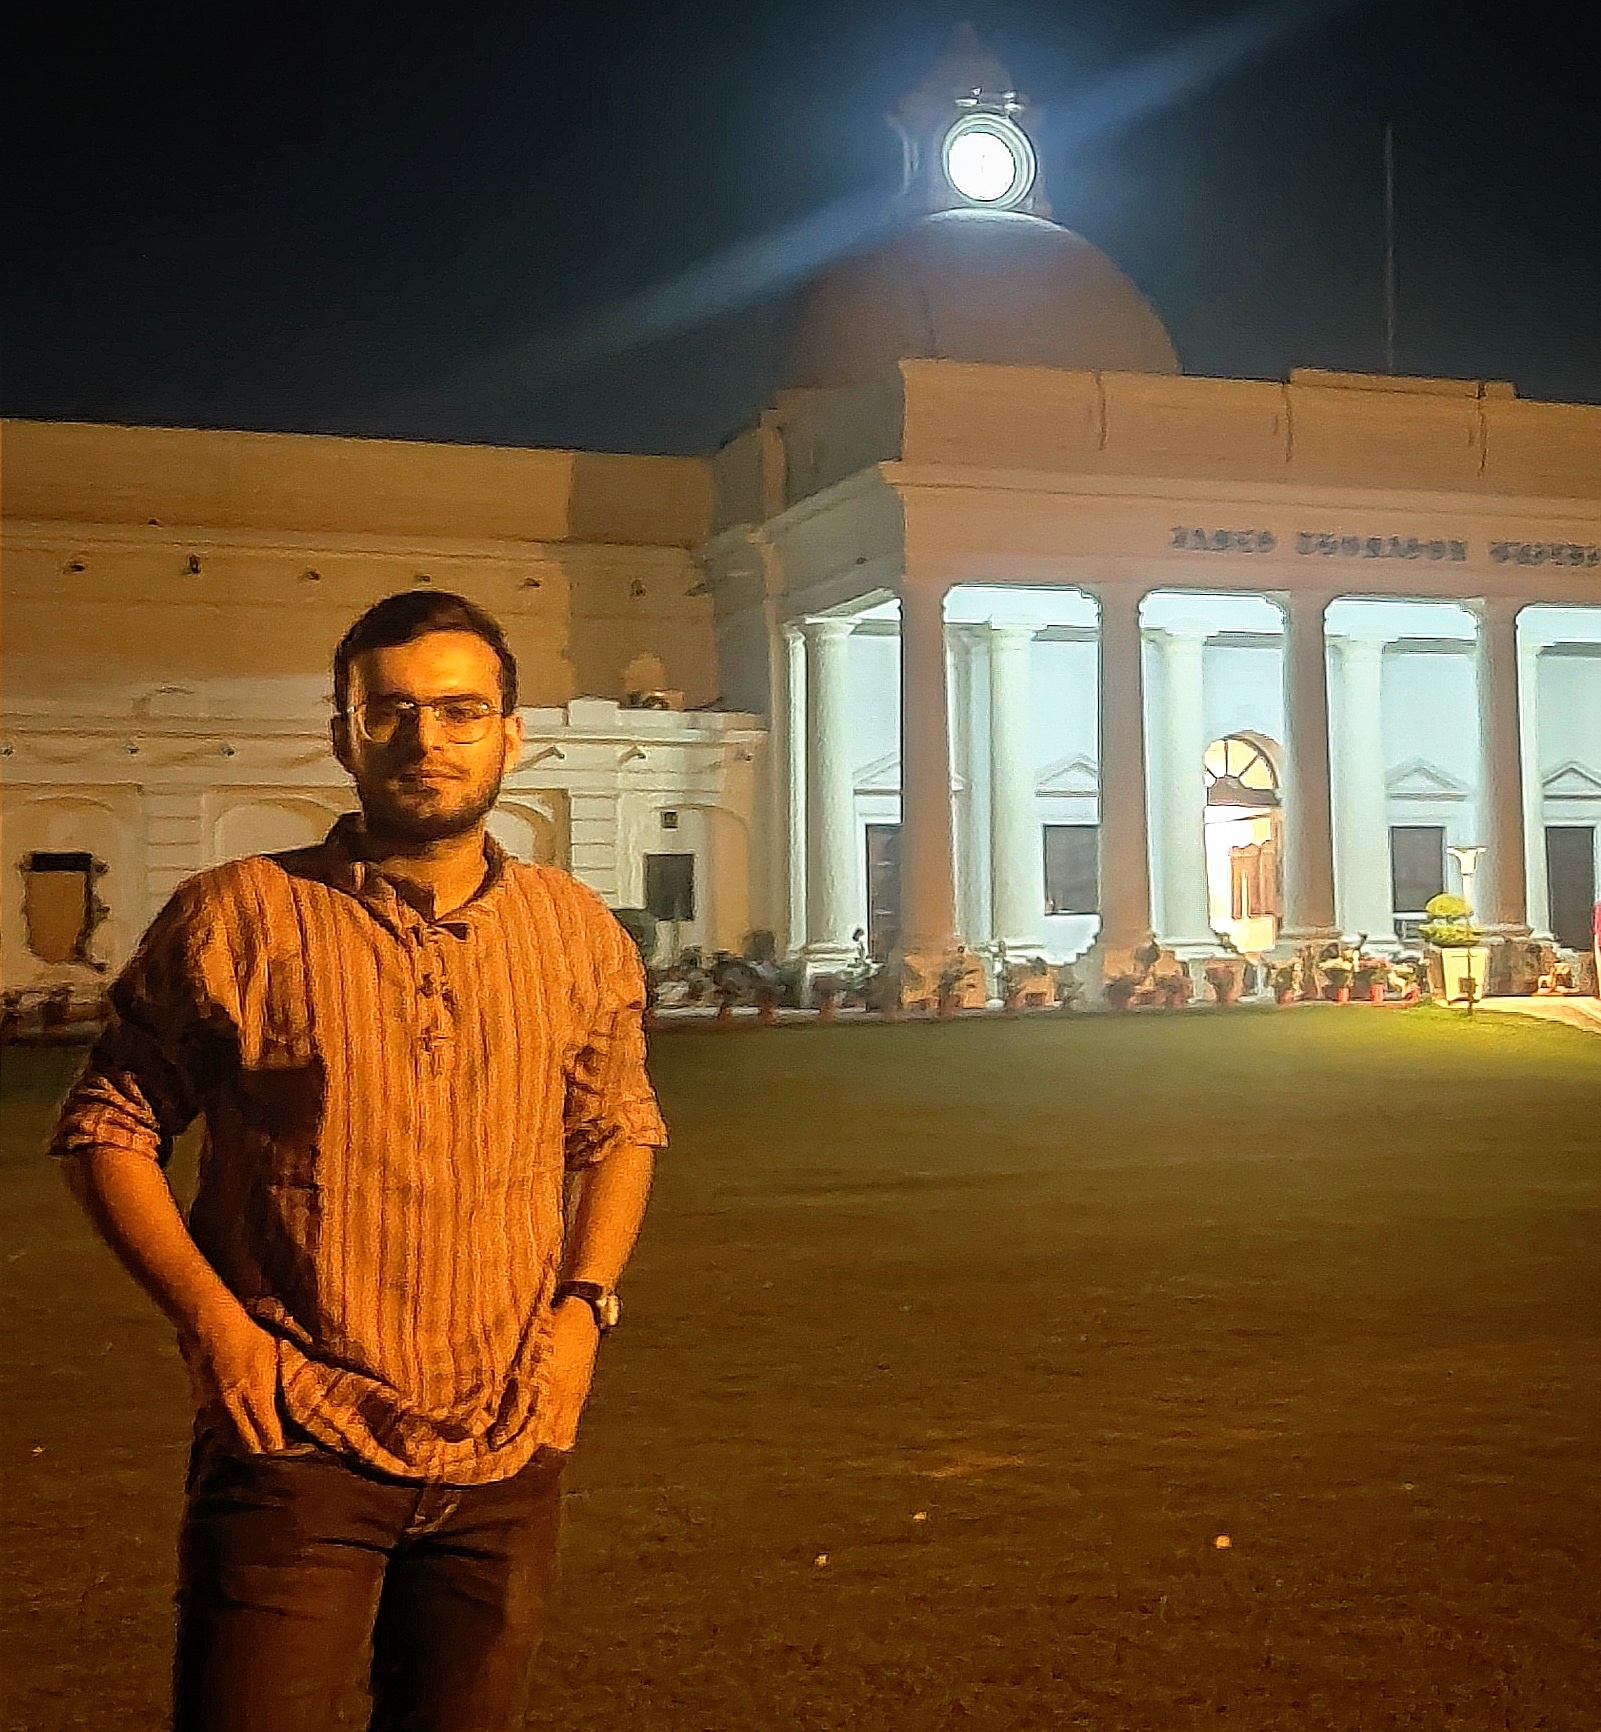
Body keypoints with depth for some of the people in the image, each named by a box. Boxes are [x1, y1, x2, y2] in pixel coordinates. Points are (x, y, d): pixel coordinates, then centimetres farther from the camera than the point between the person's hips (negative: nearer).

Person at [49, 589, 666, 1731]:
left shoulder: (580, 937, 4)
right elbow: (107, 1126, 1)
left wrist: (585, 1303, 3)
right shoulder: (236, 920, -6)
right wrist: (210, 1320, -10)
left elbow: (622, 1127, 17)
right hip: (294, 1452, -3)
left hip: (507, 1457, 4)